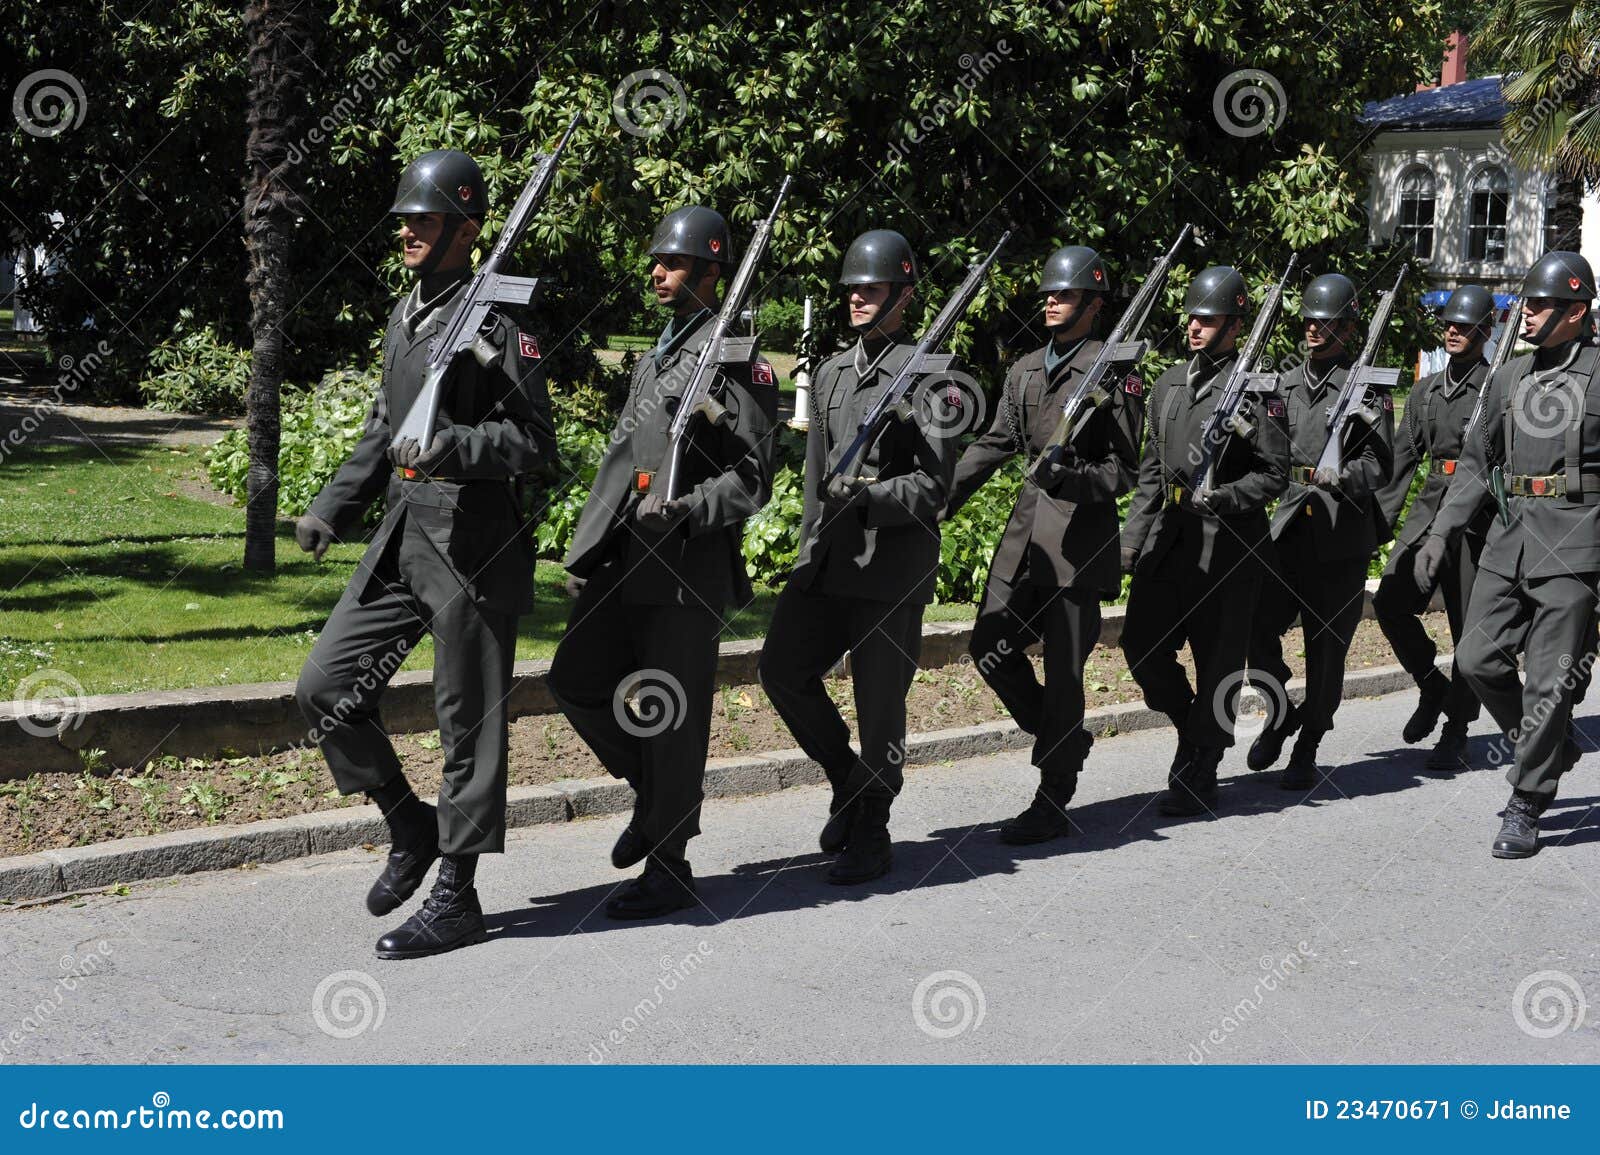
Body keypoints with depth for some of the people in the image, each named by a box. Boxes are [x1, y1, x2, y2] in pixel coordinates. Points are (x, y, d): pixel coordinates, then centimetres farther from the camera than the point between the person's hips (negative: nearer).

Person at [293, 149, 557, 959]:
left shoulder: (496, 319, -10)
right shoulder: (404, 314, 15)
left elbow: (534, 445, -13)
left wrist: (453, 448, -27)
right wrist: (332, 511, 19)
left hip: (474, 542, -8)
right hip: (403, 534, 9)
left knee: (468, 720, 0)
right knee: (325, 686, 7)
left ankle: (457, 899, 11)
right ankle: (411, 828, 25)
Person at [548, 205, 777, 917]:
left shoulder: (737, 359, -6)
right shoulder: (654, 358, 20)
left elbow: (751, 479, -10)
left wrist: (686, 511, -25)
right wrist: (589, 552, 21)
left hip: (688, 564, -8)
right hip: (621, 558, 8)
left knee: (672, 711, -2)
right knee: (575, 681, 7)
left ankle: (669, 870, 9)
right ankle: (654, 791, 28)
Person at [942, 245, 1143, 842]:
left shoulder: (1114, 372, -6)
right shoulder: (1024, 370, 14)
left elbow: (1125, 469, -5)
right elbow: (993, 446, 17)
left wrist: (1073, 477, -23)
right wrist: (940, 499, 8)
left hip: (1083, 530, -7)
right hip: (1027, 525, 7)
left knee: (1063, 667, -2)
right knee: (991, 647, 4)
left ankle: (1052, 804, 7)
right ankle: (1064, 739, 26)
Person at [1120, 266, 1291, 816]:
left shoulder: (1256, 390, -6)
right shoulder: (1170, 383, 13)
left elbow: (1274, 474, -6)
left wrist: (1223, 498, -21)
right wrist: (1133, 537, 11)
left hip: (1228, 539, -6)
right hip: (1169, 534, 6)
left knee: (1217, 657, 1)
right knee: (1142, 644, 3)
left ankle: (1199, 775, 10)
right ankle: (1194, 729, 28)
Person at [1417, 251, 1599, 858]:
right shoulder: (1508, 379, 14)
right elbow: (1478, 462, 19)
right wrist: (1441, 532, 12)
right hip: (1509, 538, 6)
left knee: (1550, 682, -4)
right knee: (1478, 659, 2)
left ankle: (1525, 808, 6)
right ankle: (1551, 748, 26)